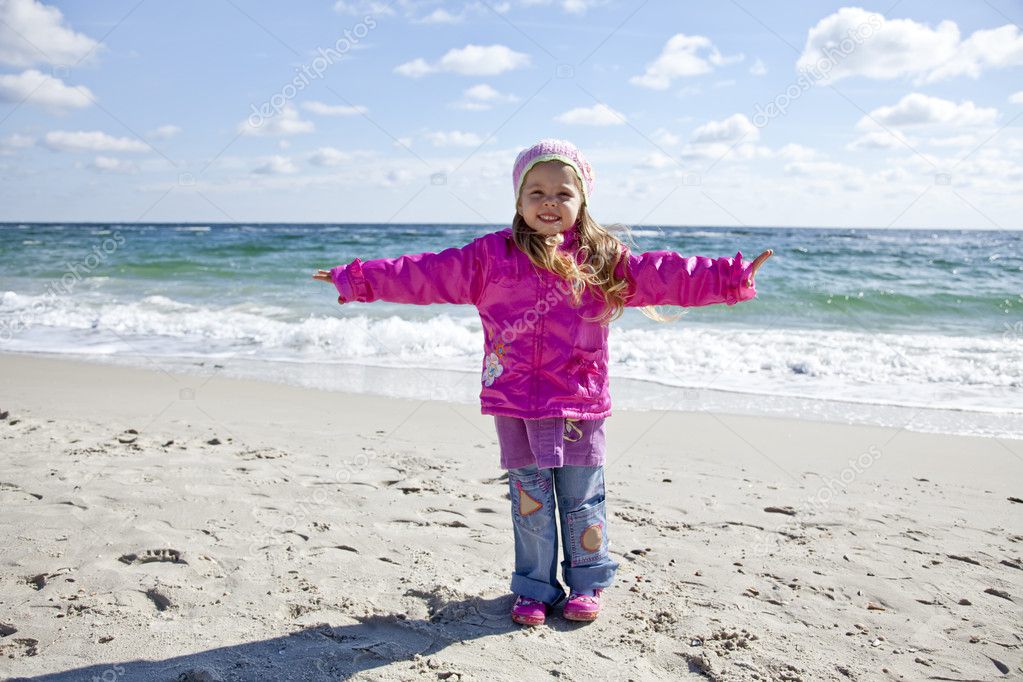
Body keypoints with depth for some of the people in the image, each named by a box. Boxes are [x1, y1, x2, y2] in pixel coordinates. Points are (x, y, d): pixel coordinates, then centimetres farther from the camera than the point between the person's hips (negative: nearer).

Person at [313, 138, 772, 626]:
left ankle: (586, 584, 31)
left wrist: (730, 278, -6)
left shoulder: (605, 260, 3)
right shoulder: (491, 255, 2)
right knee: (530, 500, 10)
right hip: (516, 405, 0)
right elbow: (425, 273, 3)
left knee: (582, 500, 10)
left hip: (580, 404, 0)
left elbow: (667, 275, 1)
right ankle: (535, 589, 27)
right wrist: (359, 279, 3)